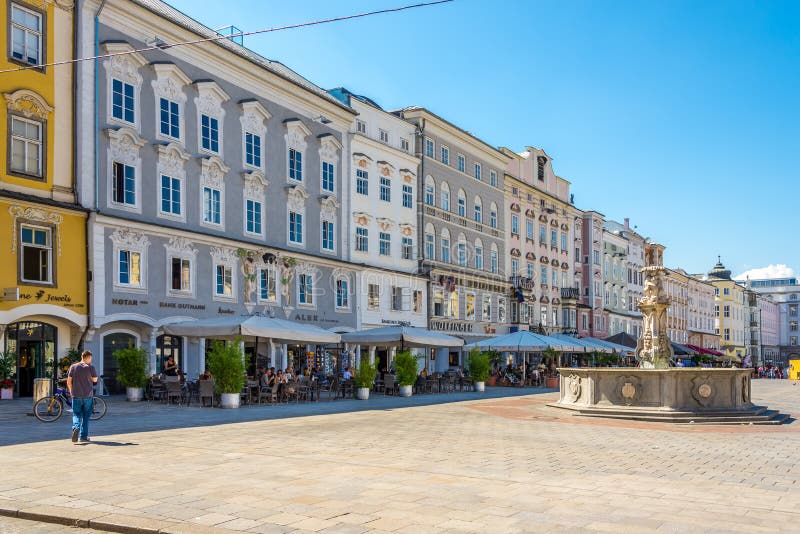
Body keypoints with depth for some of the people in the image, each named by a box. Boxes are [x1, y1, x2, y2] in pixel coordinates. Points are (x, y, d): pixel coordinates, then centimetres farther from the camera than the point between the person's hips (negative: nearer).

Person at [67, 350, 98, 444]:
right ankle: (83, 436, 9)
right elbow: (95, 380, 4)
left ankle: (76, 427, -22)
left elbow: (69, 382, 3)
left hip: (76, 395, 2)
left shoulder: (73, 367, 2)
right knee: (86, 416, 8)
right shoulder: (90, 367, -6)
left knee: (76, 414, 7)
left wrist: (71, 391, 18)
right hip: (88, 395, -1)